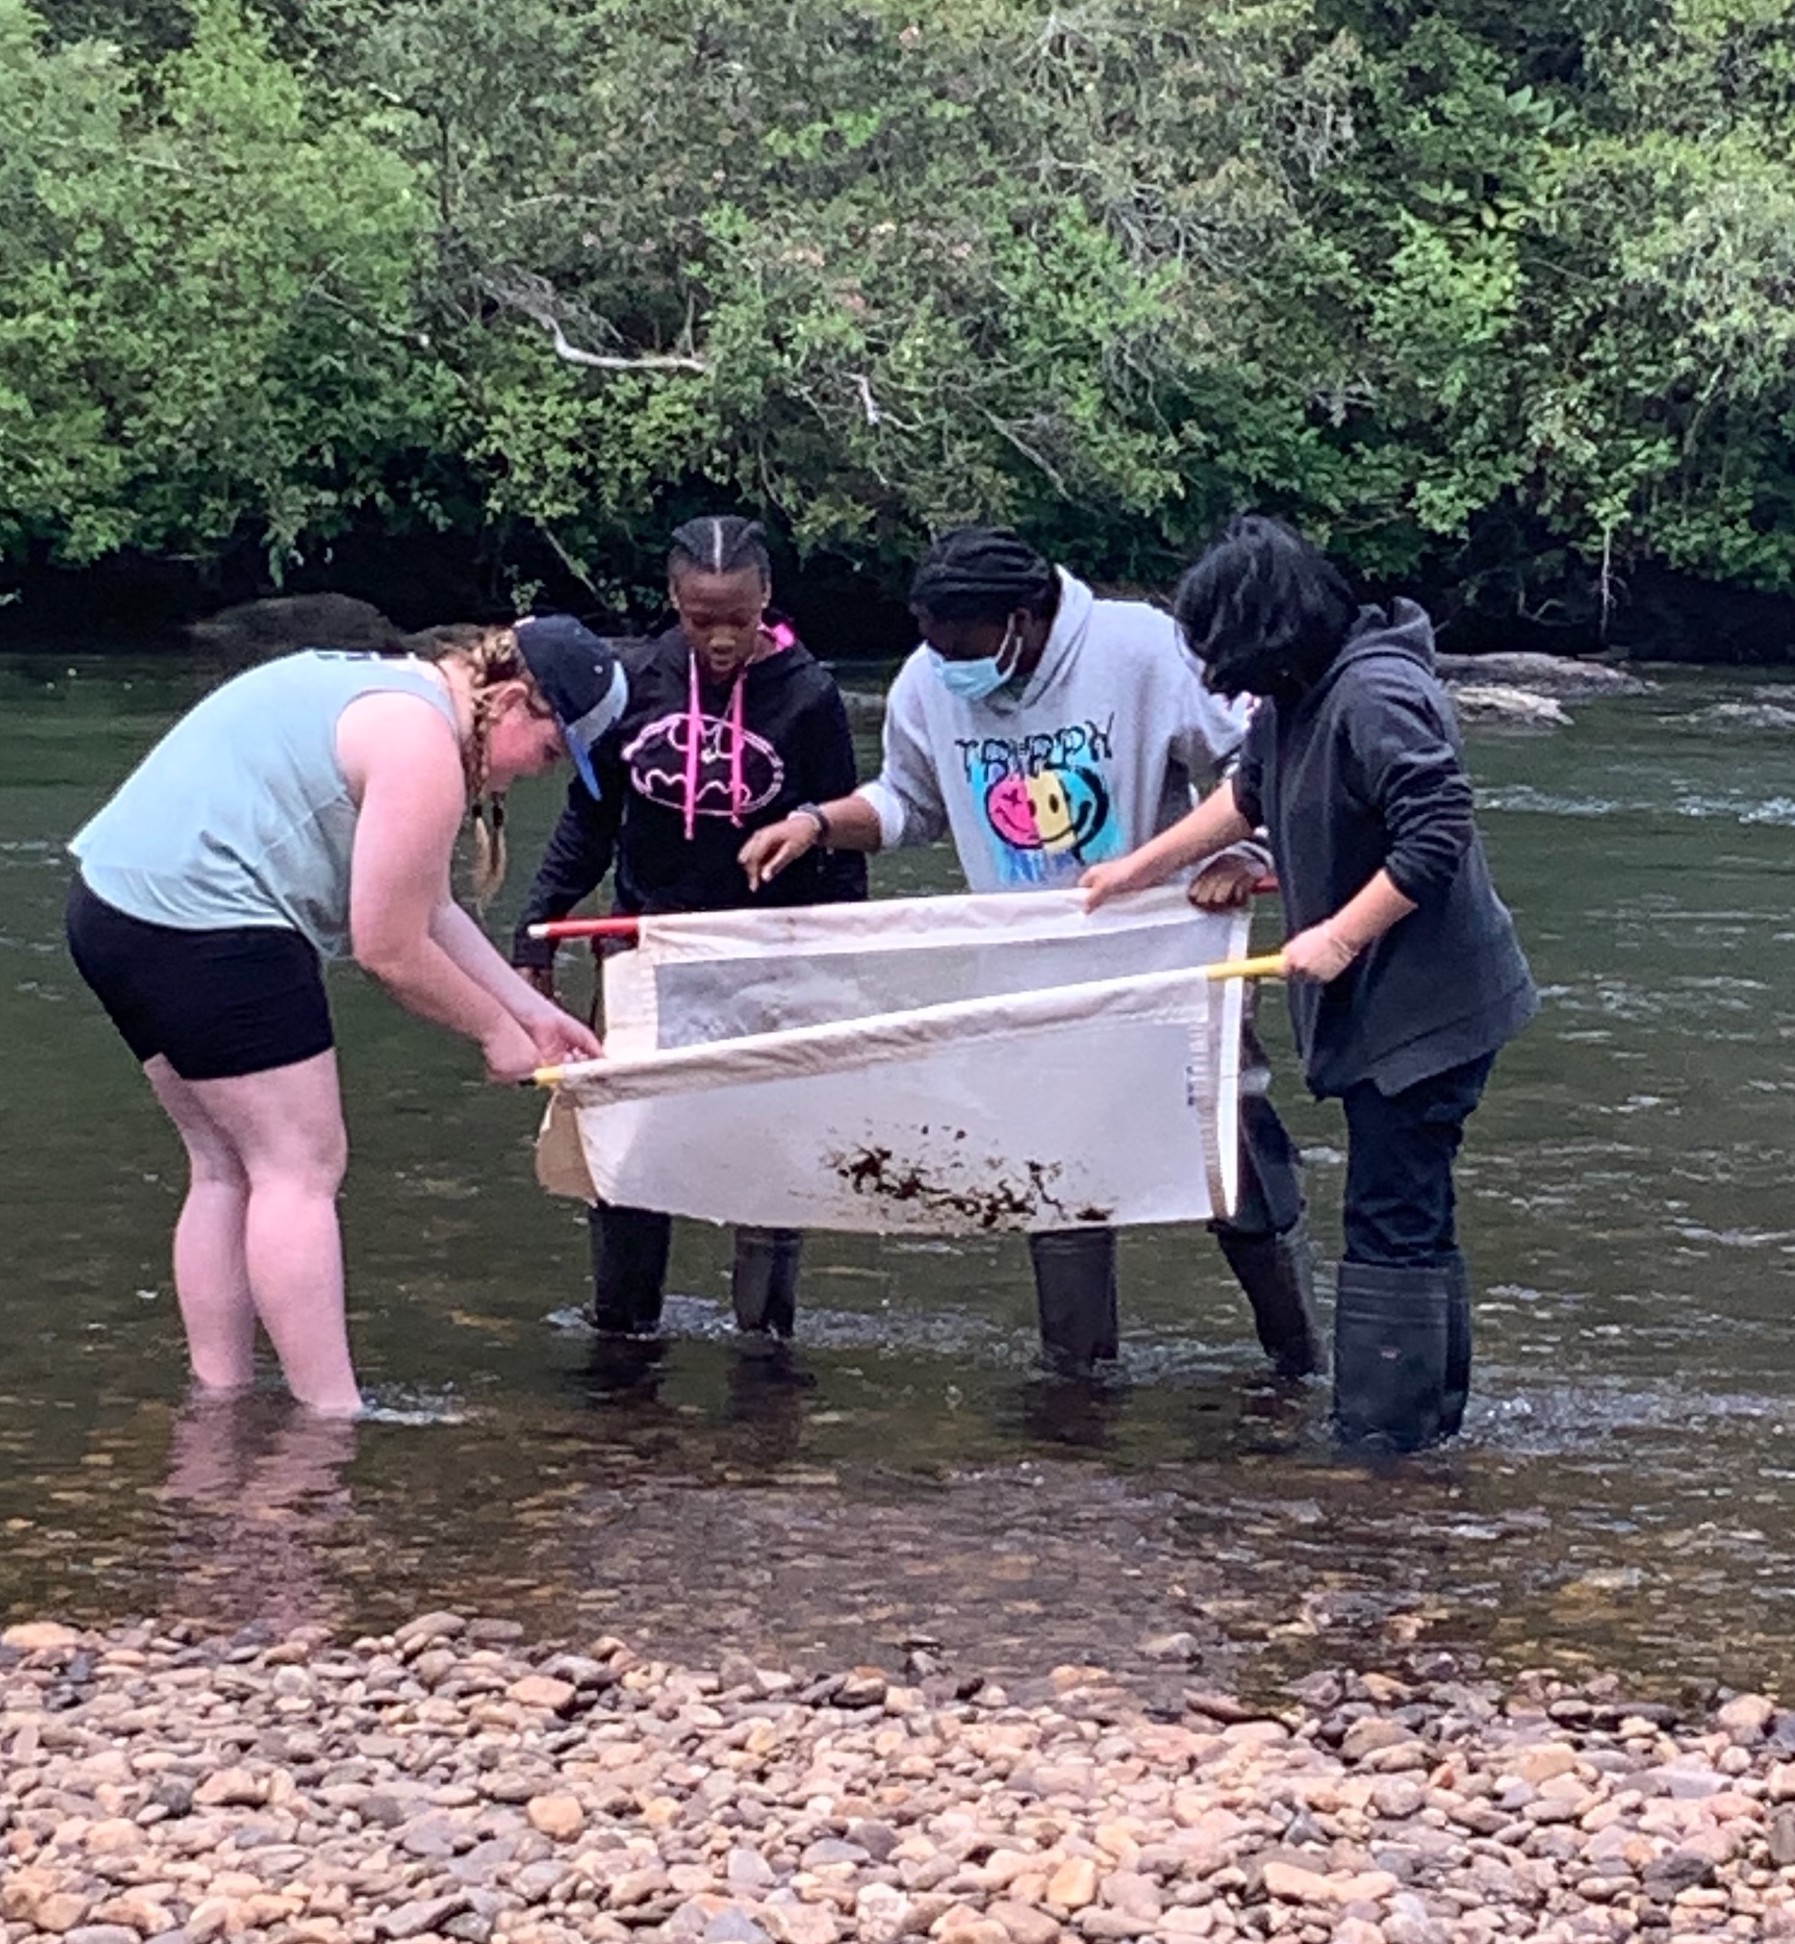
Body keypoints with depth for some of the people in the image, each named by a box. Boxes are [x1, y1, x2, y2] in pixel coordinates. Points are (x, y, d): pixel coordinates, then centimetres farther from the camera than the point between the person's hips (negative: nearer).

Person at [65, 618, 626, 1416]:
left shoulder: (397, 693, 19)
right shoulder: (422, 748, -13)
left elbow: (426, 913, 23)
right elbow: (389, 950, -10)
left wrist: (534, 1012, 22)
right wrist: (496, 1032, 4)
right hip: (202, 923, -11)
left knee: (227, 1169, 15)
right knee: (300, 1167, -6)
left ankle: (219, 1399, 16)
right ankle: (331, 1415, -6)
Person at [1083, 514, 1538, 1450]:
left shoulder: (1375, 698, -22)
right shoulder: (1296, 699, 10)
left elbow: (1437, 839, -25)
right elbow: (1245, 796, 26)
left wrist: (1342, 935, -21)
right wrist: (1139, 867, 30)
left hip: (1428, 1007, -10)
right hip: (1381, 1004, 10)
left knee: (1393, 1217, -5)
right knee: (1412, 1212, 17)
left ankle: (1384, 1429, 1)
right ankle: (1432, 1406, 28)